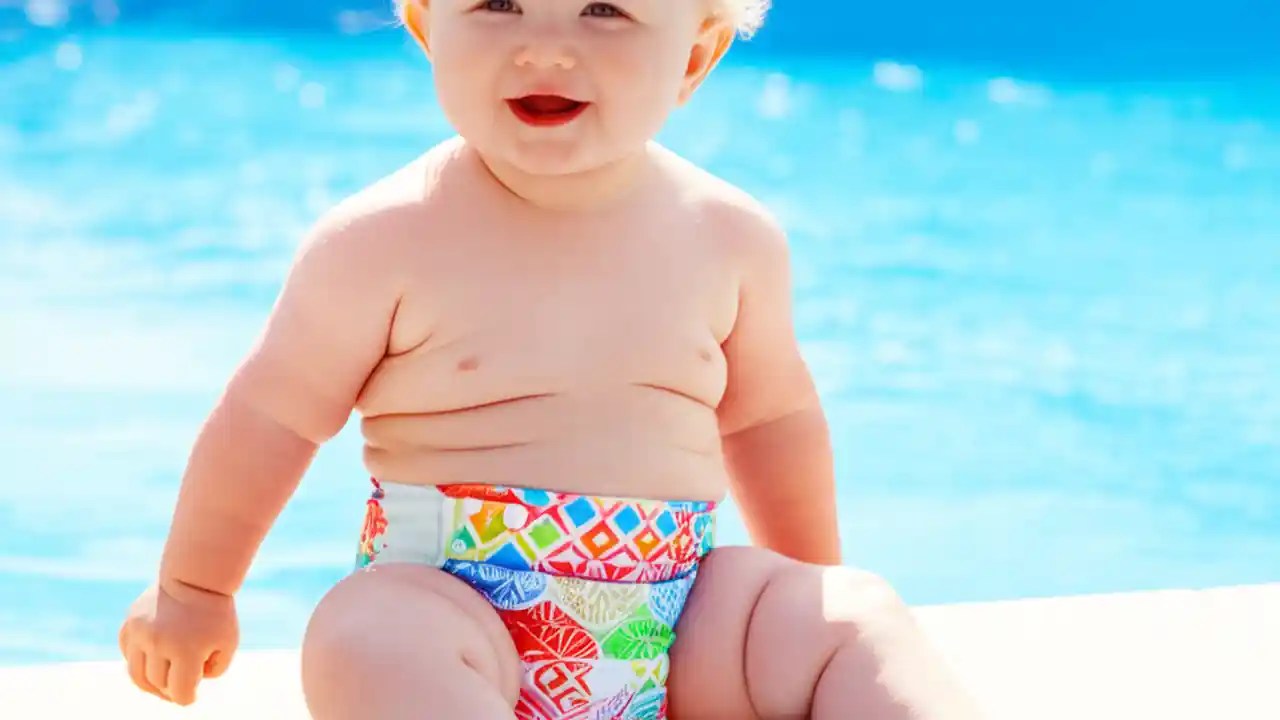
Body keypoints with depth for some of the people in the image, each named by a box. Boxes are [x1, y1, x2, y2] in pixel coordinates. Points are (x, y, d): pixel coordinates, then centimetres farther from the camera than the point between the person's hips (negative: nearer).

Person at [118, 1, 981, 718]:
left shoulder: (730, 239, 3)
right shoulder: (384, 242, -8)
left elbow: (769, 415, 20)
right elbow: (271, 417, 4)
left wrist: (812, 588, 30)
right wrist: (192, 591, 14)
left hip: (678, 626, 4)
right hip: (447, 598, -4)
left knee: (856, 618, -16)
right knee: (368, 632, -34)